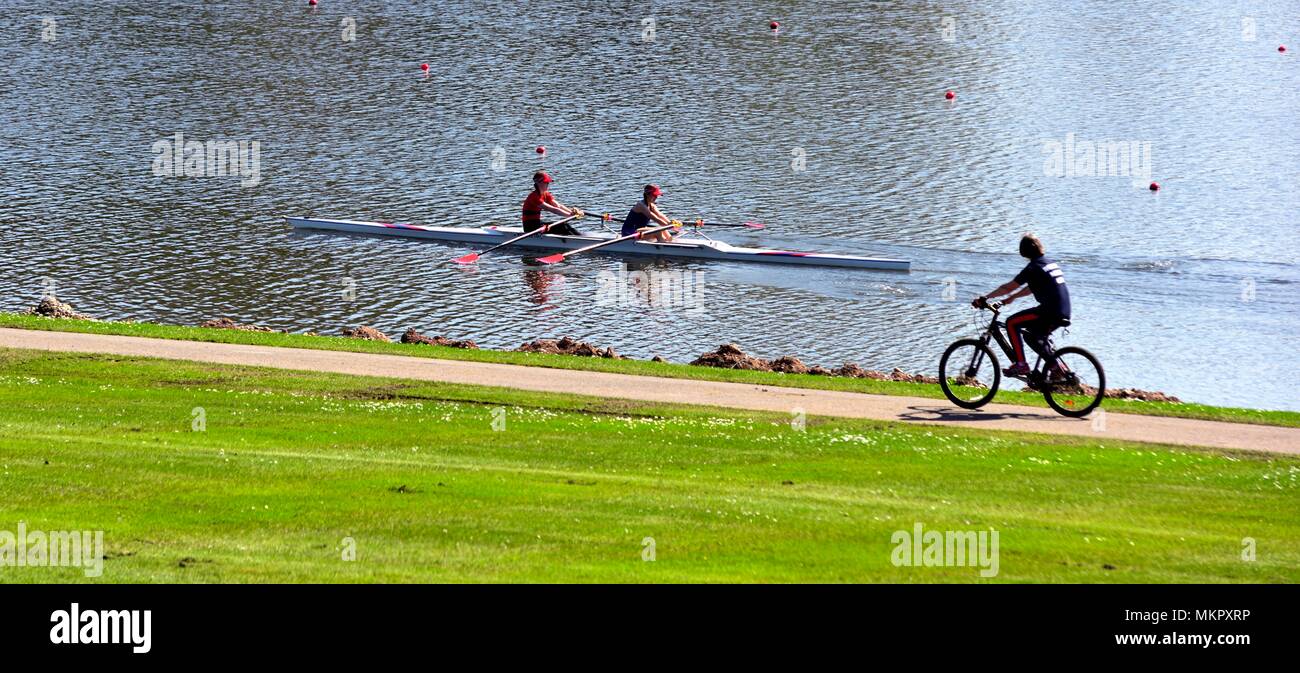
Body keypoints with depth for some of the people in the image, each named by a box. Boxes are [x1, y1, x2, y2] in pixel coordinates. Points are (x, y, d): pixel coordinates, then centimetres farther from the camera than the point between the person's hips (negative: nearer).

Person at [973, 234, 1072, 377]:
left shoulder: (1033, 267, -9)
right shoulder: (1051, 262, 18)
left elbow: (1009, 287, -9)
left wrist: (985, 298, -1)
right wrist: (1012, 297, 29)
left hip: (1051, 311, -9)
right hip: (1063, 313, 9)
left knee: (1011, 323, -2)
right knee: (1030, 336, 26)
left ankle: (1021, 364, -7)